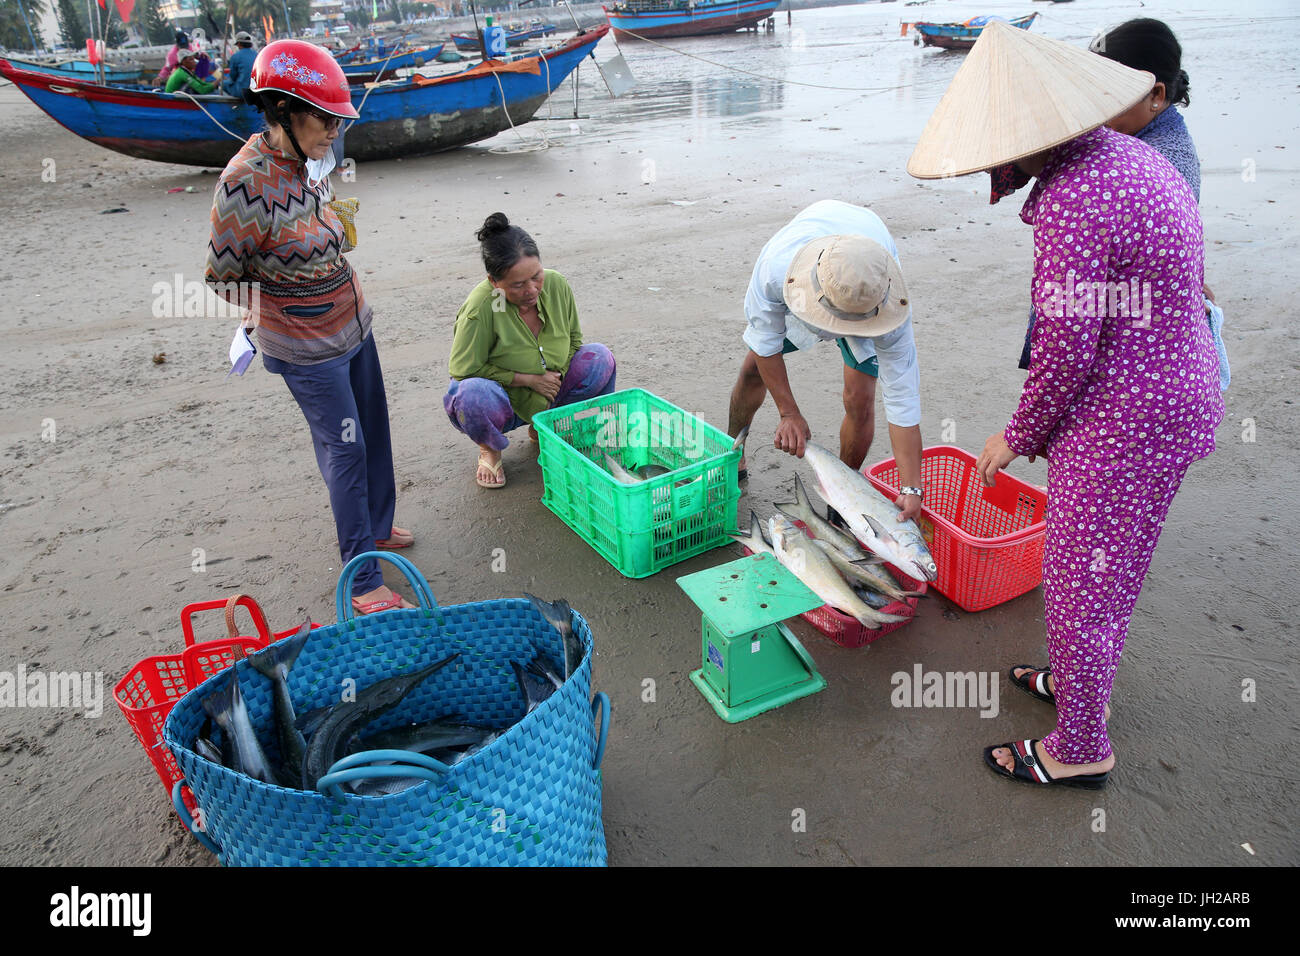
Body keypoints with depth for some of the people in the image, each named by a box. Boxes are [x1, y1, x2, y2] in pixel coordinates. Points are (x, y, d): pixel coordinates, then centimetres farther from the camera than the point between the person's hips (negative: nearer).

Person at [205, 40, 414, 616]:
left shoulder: (307, 160, -2)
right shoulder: (246, 184, -26)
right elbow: (222, 276, -13)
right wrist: (270, 303, -2)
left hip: (352, 325, 8)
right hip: (307, 348, -8)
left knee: (372, 431, 19)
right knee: (345, 448, -2)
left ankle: (376, 527, 41)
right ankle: (363, 582, 10)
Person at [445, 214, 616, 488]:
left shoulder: (556, 285, -13)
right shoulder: (480, 308, -29)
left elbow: (573, 338, 4)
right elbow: (462, 370, -22)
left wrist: (557, 379, -12)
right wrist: (529, 379, -23)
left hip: (548, 394, 5)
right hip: (501, 400, -4)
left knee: (599, 357, -16)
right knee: (474, 395, -40)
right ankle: (489, 449, -1)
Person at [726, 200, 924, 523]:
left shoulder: (889, 308, -44)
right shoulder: (776, 265, -45)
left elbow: (903, 399, -38)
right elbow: (765, 340, -25)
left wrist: (911, 488, -40)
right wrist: (788, 412, -25)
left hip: (866, 299, -1)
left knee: (860, 399, -14)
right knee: (754, 368, 9)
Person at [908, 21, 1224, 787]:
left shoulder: (1071, 203, -26)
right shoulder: (1132, 157, 6)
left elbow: (1067, 349, -24)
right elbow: (1186, 286, 13)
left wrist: (1019, 436, -6)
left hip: (1119, 422, -10)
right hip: (1178, 398, 10)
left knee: (1078, 581, 6)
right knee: (1117, 565, 25)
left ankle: (1080, 749, 26)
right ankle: (1085, 683, 47)